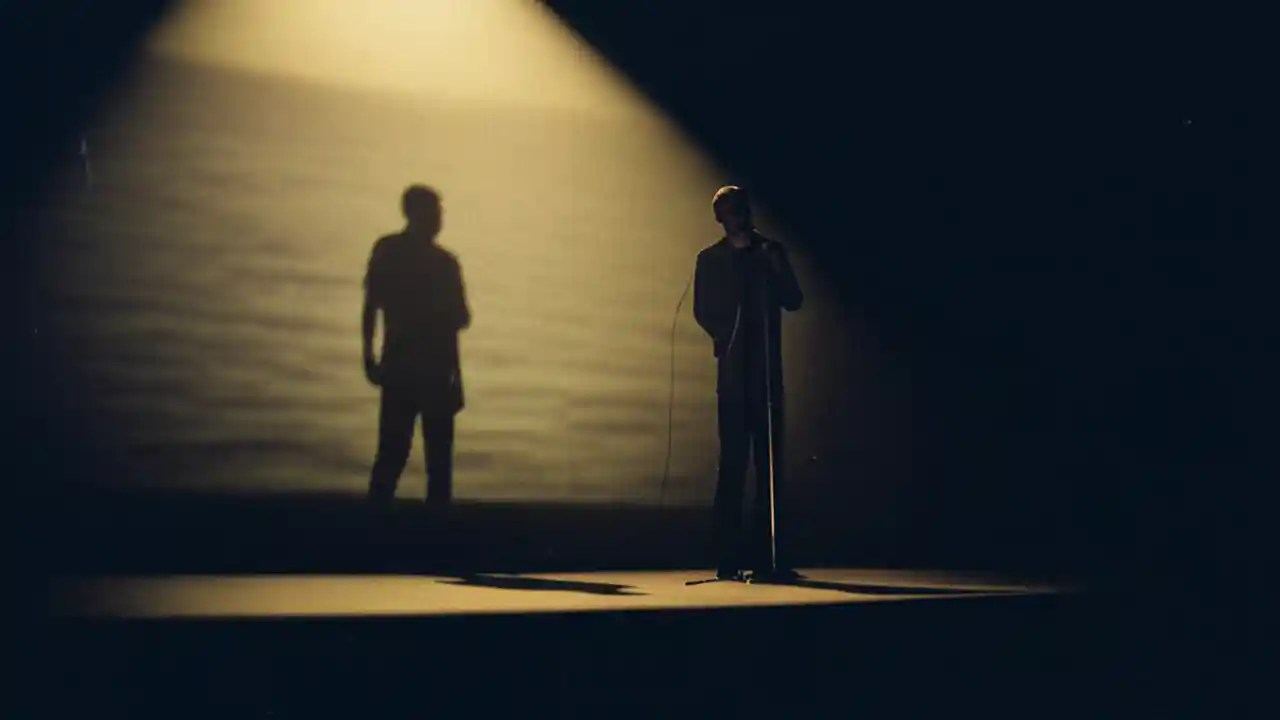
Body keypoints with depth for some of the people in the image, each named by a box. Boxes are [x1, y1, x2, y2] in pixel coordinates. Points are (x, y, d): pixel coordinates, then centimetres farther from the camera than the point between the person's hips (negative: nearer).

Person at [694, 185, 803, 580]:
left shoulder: (771, 252, 15)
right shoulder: (711, 259, 9)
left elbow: (794, 300, 8)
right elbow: (703, 311, 3)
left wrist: (775, 267, -7)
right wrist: (728, 340, -9)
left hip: (767, 370, 3)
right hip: (734, 373, -3)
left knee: (769, 463, 0)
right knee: (733, 462, -7)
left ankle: (764, 556, 4)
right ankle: (728, 558, -6)